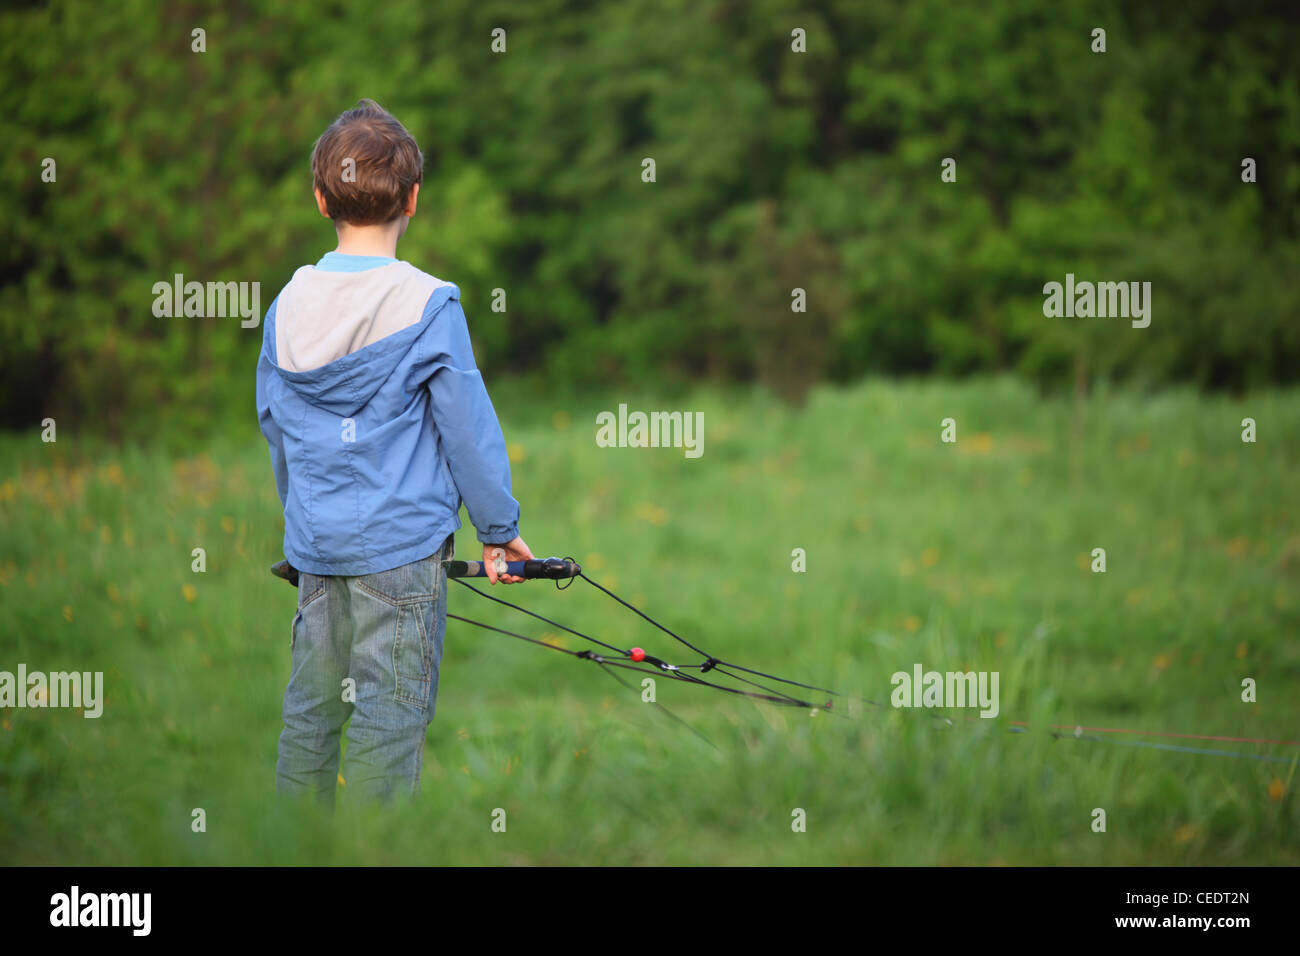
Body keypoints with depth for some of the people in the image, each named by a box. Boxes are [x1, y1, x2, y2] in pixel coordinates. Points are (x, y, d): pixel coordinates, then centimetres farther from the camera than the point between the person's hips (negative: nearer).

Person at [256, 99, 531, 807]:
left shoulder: (288, 304, 4)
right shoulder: (428, 306, -12)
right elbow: (468, 428, -8)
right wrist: (499, 527, 2)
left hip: (313, 540, 5)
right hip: (401, 543, -5)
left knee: (310, 705, 13)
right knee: (389, 713, -1)